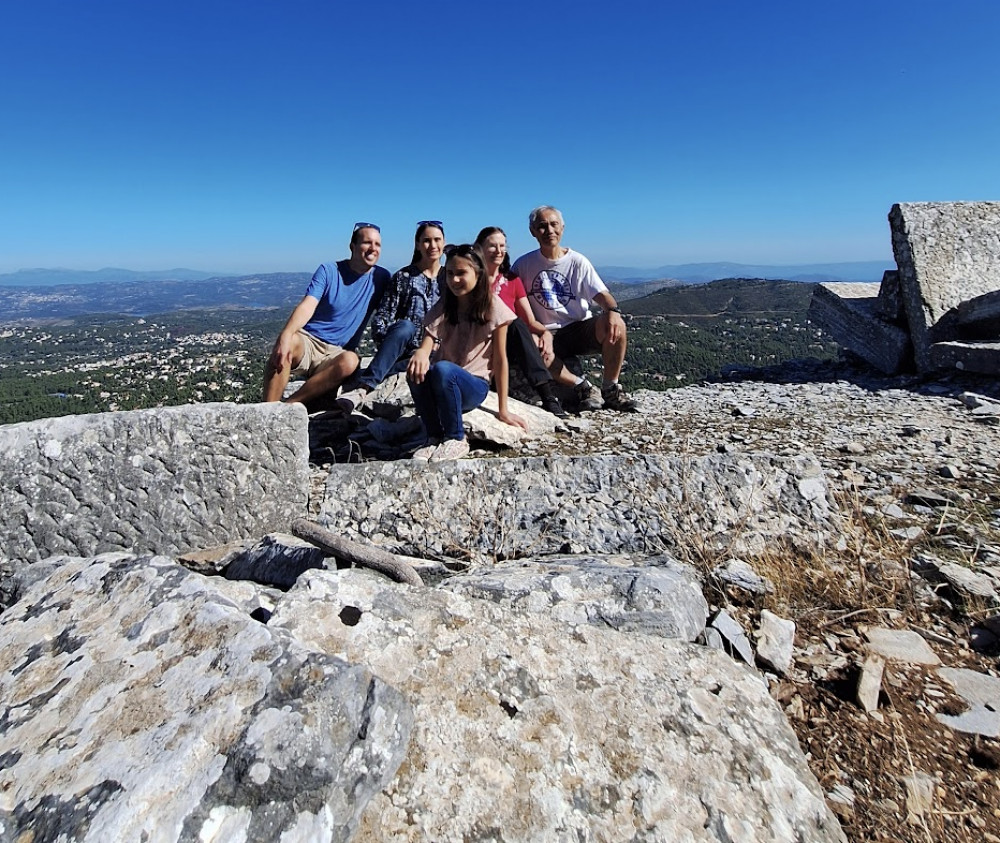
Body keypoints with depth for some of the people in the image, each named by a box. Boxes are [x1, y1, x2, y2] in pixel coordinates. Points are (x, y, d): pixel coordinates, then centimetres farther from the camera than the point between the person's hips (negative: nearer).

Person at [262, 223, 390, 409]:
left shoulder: (381, 278, 6)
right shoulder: (328, 271, -2)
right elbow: (307, 306, -15)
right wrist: (286, 335, -33)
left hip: (336, 352, 1)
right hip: (307, 340, -1)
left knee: (350, 361, -35)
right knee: (287, 342, -36)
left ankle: (289, 404, -26)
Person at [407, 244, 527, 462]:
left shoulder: (493, 307, -6)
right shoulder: (443, 307, 4)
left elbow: (500, 359, -6)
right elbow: (427, 342, -12)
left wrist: (503, 410, -6)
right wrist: (421, 353, -39)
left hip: (474, 386, -3)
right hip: (444, 384, 3)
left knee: (442, 369, -35)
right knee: (417, 371, -30)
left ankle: (456, 440, -17)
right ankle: (434, 437, -12)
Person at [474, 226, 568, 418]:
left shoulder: (512, 280, 14)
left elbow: (531, 321, 6)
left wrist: (546, 332, -16)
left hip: (511, 346, 3)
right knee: (516, 323, -33)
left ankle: (547, 395, -39)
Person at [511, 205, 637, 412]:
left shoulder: (577, 261, 3)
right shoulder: (524, 264, 3)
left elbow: (601, 294, -2)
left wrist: (613, 310, -27)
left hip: (581, 328, 1)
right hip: (548, 334, -1)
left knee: (616, 326, -30)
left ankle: (611, 390, -13)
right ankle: (581, 386, -20)